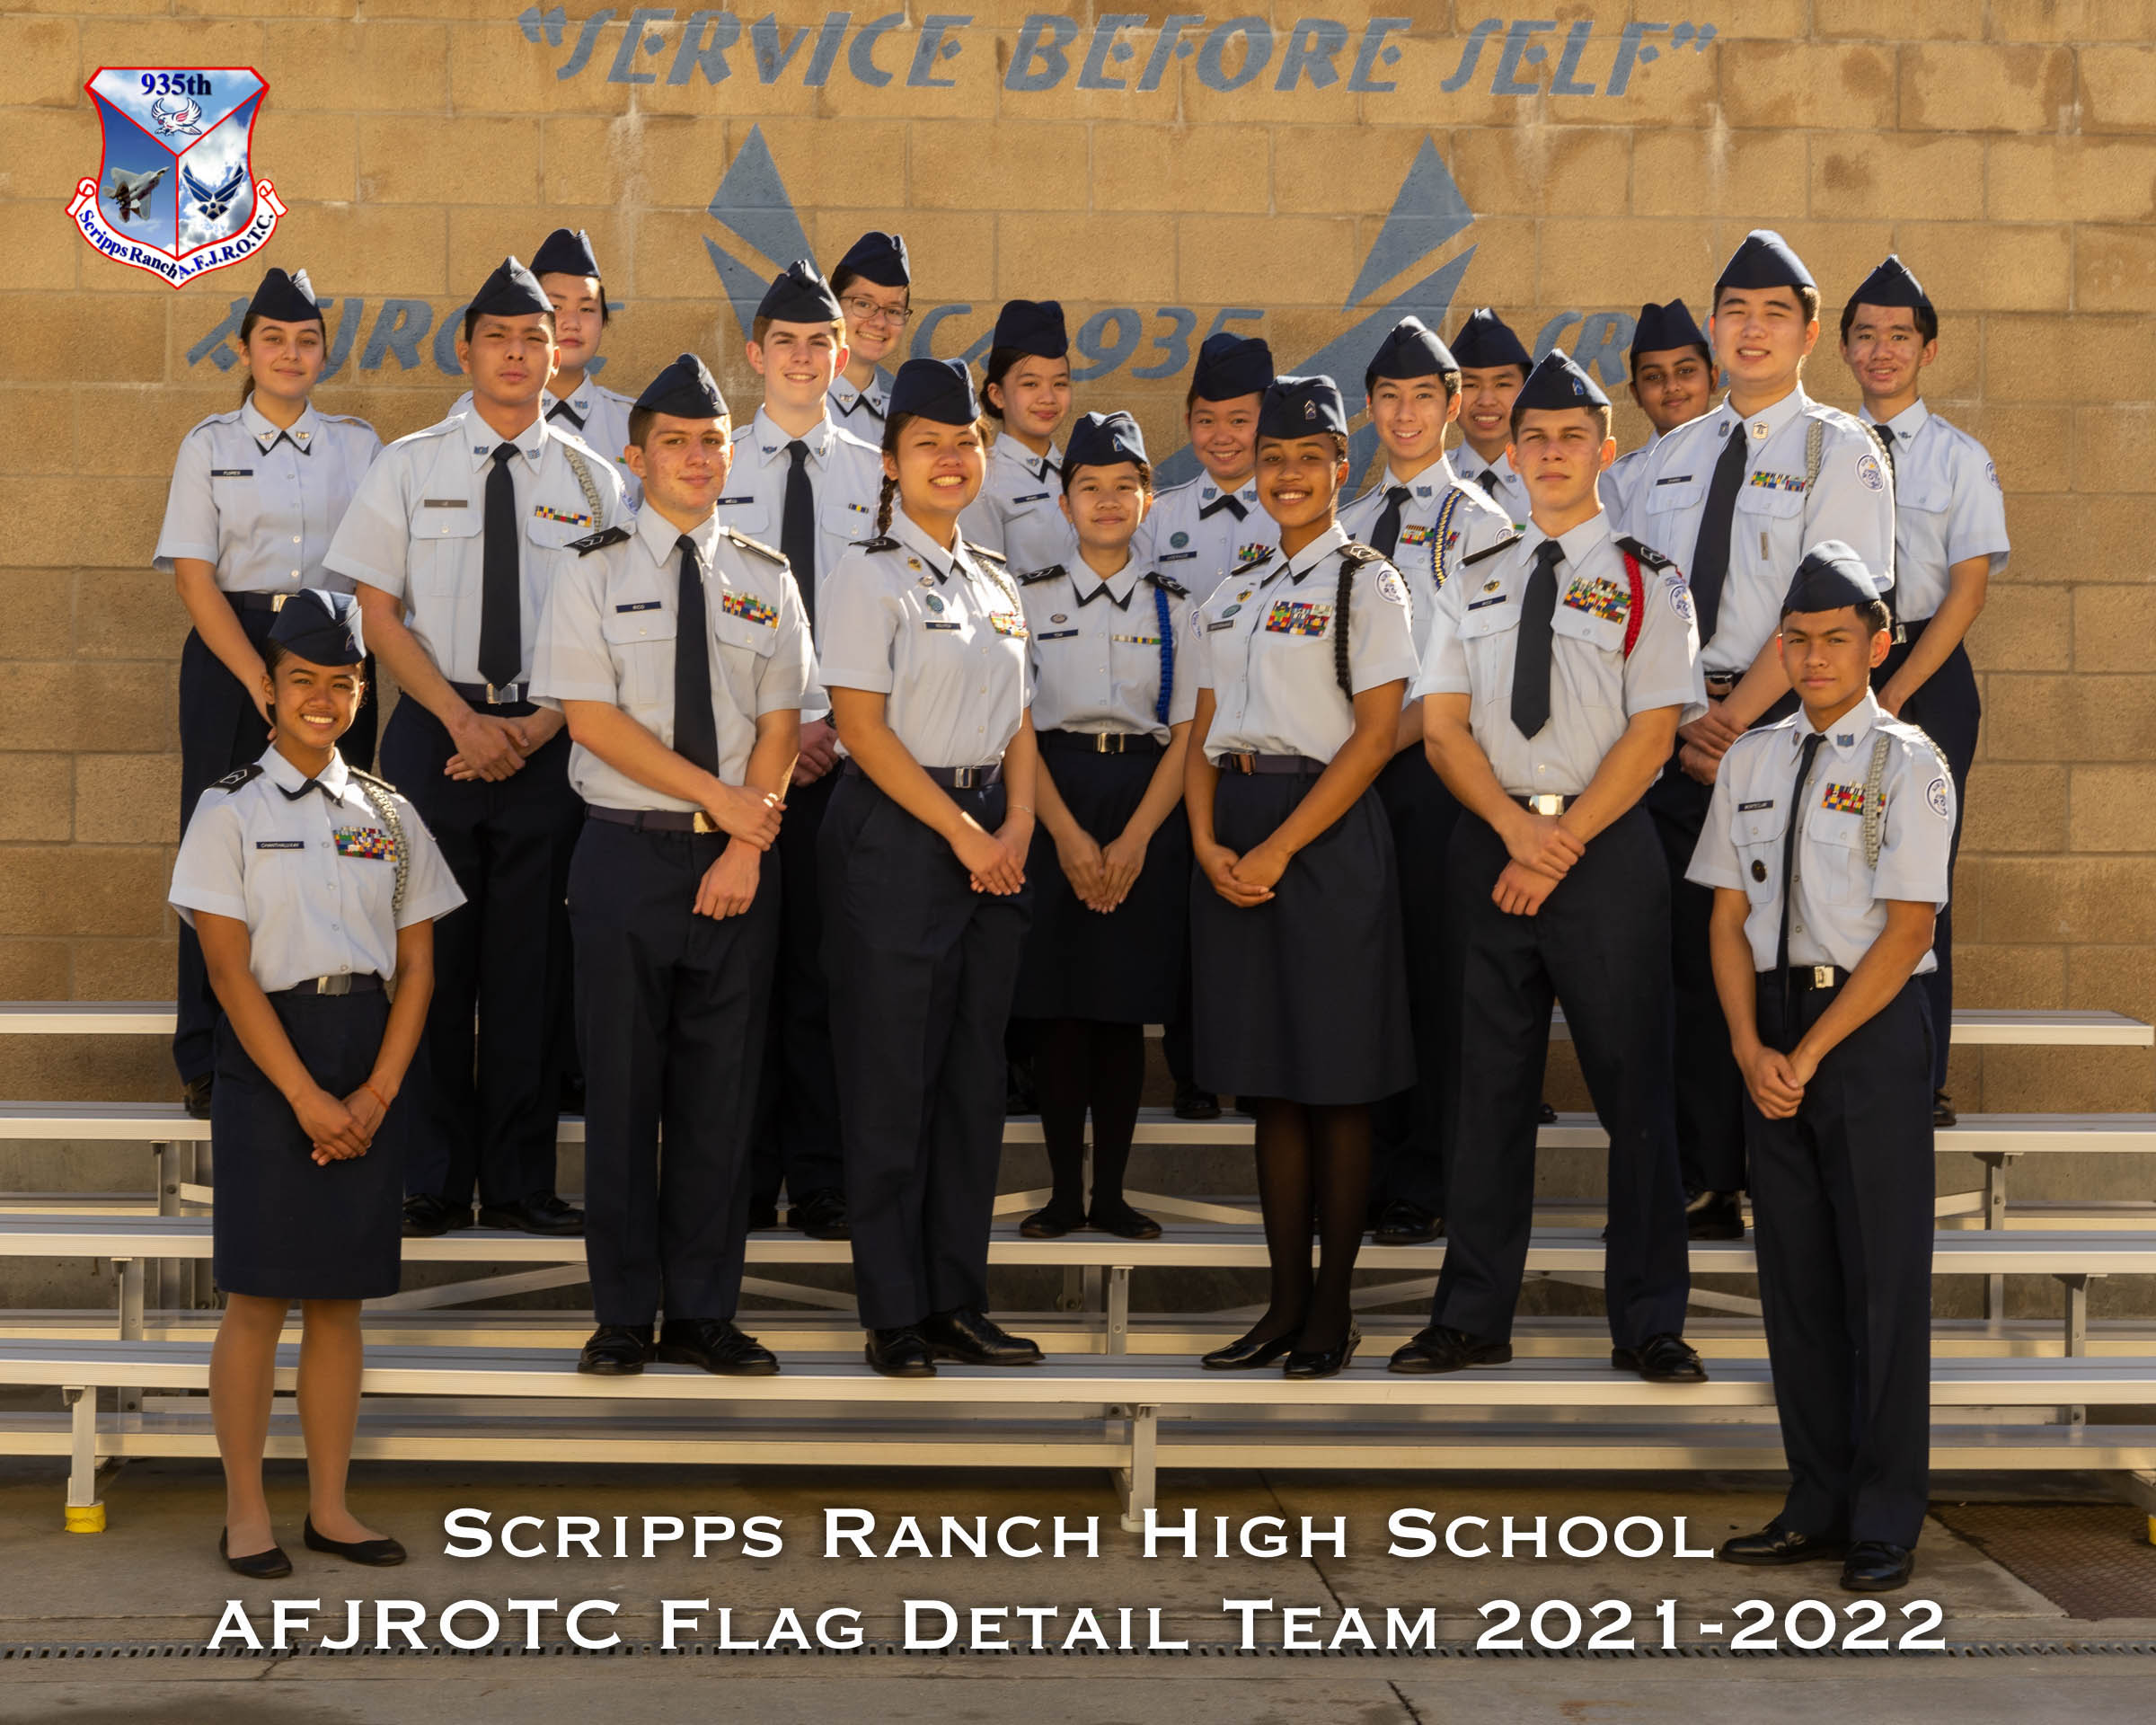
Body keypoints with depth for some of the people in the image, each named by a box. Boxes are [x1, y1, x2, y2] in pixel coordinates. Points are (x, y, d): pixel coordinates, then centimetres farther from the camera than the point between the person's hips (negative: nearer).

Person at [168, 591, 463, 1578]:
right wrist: (308, 1098, -14)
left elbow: (417, 966, 8)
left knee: (340, 1297, 7)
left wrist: (376, 1092, -5)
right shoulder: (231, 811, -1)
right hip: (266, 1057, -4)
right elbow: (229, 970, -8)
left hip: (369, 1070, 4)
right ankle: (245, 1515, 6)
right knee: (257, 1297, -2)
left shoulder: (389, 815, 11)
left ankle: (330, 1507, 14)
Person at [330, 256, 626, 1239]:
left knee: (532, 964, 2)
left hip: (549, 740, 1)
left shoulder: (589, 478, 7)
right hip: (434, 728, -1)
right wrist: (465, 721, -9)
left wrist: (535, 729, -8)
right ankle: (434, 1182, 9)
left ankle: (518, 1184, 11)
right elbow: (379, 614, 1)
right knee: (431, 957, 0)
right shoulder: (410, 466, 5)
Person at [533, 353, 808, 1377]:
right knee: (622, 1086, 0)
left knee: (723, 1086, 3)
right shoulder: (594, 573, 2)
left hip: (736, 861, 2)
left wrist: (744, 850, -9)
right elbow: (590, 717, -7)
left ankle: (703, 1312, 10)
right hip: (626, 852, -2)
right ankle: (625, 1313, 8)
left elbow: (779, 726, 4)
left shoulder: (765, 581, 9)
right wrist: (718, 795, -10)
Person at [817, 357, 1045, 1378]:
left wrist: (1016, 825, -2)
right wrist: (960, 831, -13)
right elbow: (862, 725, -12)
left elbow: (1018, 721, 15)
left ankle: (958, 1302, 14)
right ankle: (895, 1313, 4)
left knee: (975, 1072, 8)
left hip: (991, 841, 7)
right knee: (893, 1075, -3)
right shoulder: (870, 576, -6)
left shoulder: (994, 581, 15)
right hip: (895, 834, -7)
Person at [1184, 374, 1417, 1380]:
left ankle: (1333, 1309, 7)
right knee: (1268, 1082, 8)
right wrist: (1209, 842, -3)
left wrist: (1279, 848, -15)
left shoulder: (1366, 583, -3)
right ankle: (1285, 1304, 14)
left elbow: (1375, 735, -10)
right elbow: (1203, 733, 14)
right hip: (1234, 837, 6)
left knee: (1336, 1082, -1)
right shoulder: (1230, 596, 16)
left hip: (1327, 832, -6)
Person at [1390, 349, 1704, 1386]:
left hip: (1604, 846, -3)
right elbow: (1443, 727, 7)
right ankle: (1473, 1318, 12)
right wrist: (1513, 828, -10)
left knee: (1632, 1086, -1)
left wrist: (1561, 846, -12)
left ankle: (1647, 1326, 5)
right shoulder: (1473, 583, 13)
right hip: (1487, 842, 3)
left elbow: (1651, 733, -5)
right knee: (1490, 1083, 6)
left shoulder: (1647, 581, 2)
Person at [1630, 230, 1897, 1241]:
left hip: (1787, 723, -4)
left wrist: (1734, 717, -14)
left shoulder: (1838, 452, 0)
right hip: (1680, 729, 5)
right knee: (1688, 954, 4)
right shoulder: (1672, 457, 16)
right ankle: (1702, 1181, 10)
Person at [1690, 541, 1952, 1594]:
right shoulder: (1750, 761, 11)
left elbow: (1906, 930, -10)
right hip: (1774, 1024, 5)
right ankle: (1817, 1506, 18)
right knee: (1794, 1270, 8)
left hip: (1872, 1024, -5)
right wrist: (1750, 1047, -5)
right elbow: (1728, 919, 9)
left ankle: (1884, 1526, 7)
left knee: (1883, 1272, -1)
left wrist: (1809, 1053, -13)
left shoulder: (1906, 764, -5)